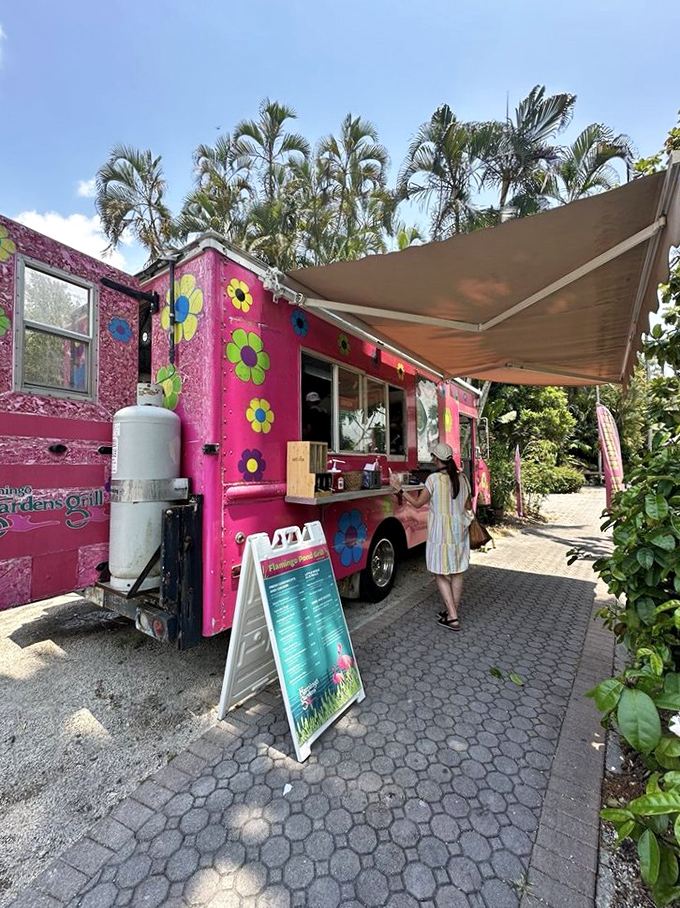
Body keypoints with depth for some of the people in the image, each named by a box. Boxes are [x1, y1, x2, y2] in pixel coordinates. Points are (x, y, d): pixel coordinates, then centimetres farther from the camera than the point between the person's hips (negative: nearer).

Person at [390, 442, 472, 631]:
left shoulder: (434, 478, -15)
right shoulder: (462, 477, 2)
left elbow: (418, 503, -9)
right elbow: (468, 506, 9)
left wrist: (400, 488, -2)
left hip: (441, 532, -6)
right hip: (460, 530, 6)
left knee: (441, 574, 6)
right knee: (457, 572, 15)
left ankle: (452, 617, 4)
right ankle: (453, 612, 27)